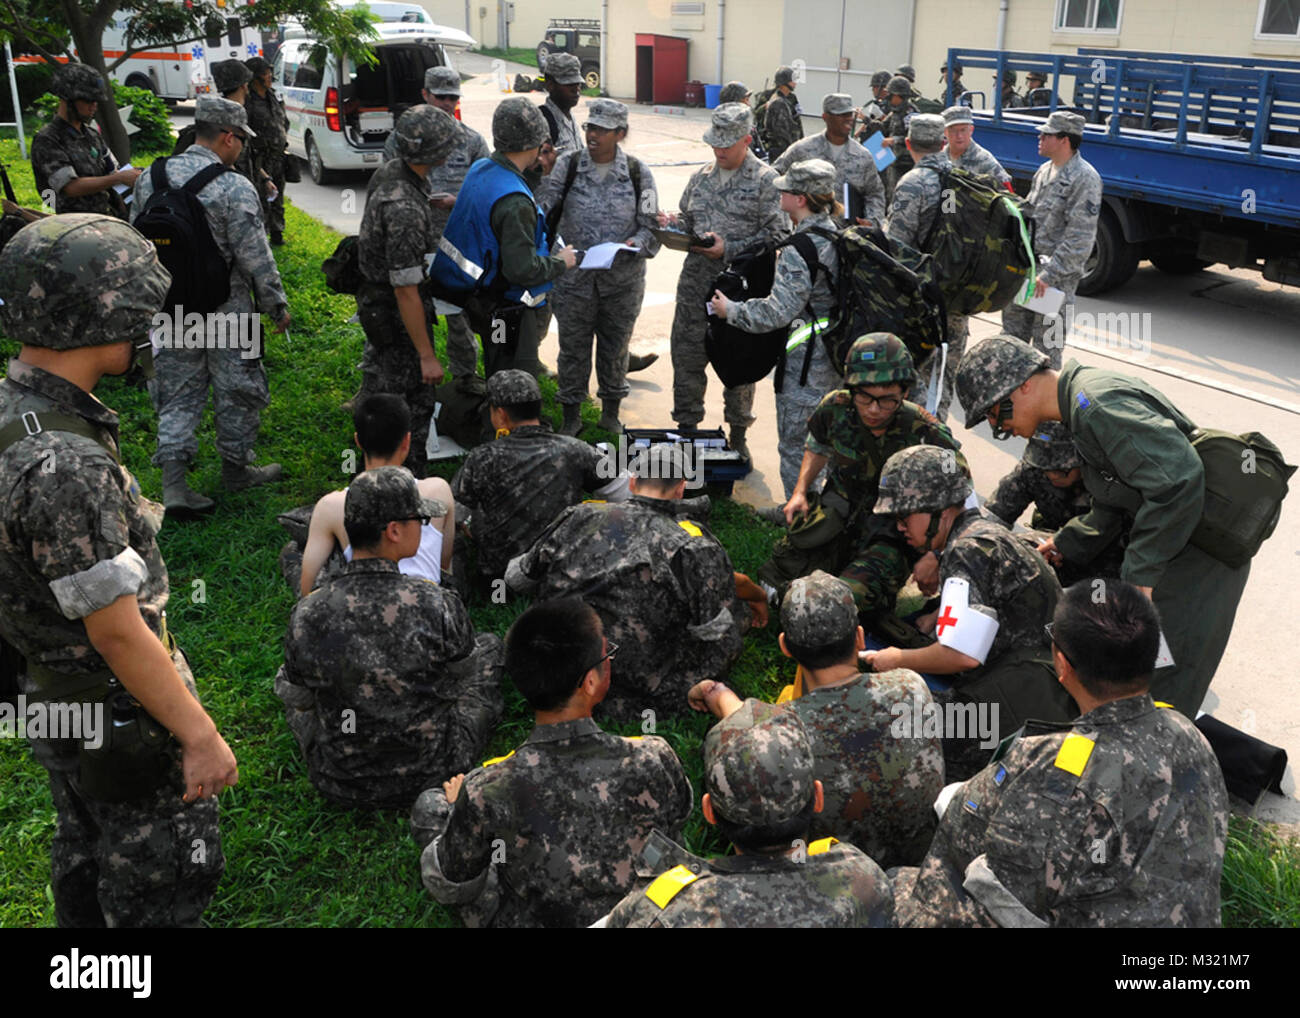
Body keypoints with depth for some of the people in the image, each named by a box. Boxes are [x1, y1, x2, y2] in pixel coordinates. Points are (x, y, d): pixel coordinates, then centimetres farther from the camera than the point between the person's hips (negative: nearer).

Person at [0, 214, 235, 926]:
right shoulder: (63, 465, -33)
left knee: (87, 860, 27)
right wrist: (201, 736, -19)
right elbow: (117, 632, -28)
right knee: (160, 889, 10)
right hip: (124, 722, -9)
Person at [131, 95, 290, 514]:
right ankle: (235, 470, 27)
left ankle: (173, 484, 3)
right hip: (225, 310, -5)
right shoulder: (235, 188, -17)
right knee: (237, 390, 13)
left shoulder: (150, 179, 3)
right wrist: (277, 305, -3)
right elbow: (256, 258, -16)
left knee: (177, 393, 11)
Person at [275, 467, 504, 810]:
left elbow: (297, 702, 0)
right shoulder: (438, 605, -24)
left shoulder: (307, 614, -18)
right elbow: (466, 678, -3)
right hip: (430, 778, -2)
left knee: (286, 675, 27)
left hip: (338, 785, 2)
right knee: (490, 647, 19)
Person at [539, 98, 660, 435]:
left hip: (622, 279, 0)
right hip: (574, 277, 0)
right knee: (573, 347, 8)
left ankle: (611, 413, 33)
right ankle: (571, 416, 25)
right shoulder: (568, 164, -2)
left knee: (615, 346, 14)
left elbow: (650, 225, -1)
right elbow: (544, 205, -10)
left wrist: (636, 243, -20)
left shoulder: (638, 172, -2)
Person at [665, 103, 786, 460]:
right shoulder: (700, 178, 14)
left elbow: (775, 236, -8)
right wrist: (674, 226, -1)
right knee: (687, 354, 6)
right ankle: (686, 427, 21)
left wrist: (729, 249, -17)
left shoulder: (765, 180, -3)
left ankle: (738, 436, 19)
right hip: (696, 281, 5)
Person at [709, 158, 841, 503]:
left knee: (795, 442, 4)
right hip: (834, 351, 10)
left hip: (806, 359, -10)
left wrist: (730, 310, -11)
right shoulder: (835, 235, 6)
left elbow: (778, 311, -24)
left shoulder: (799, 251, -23)